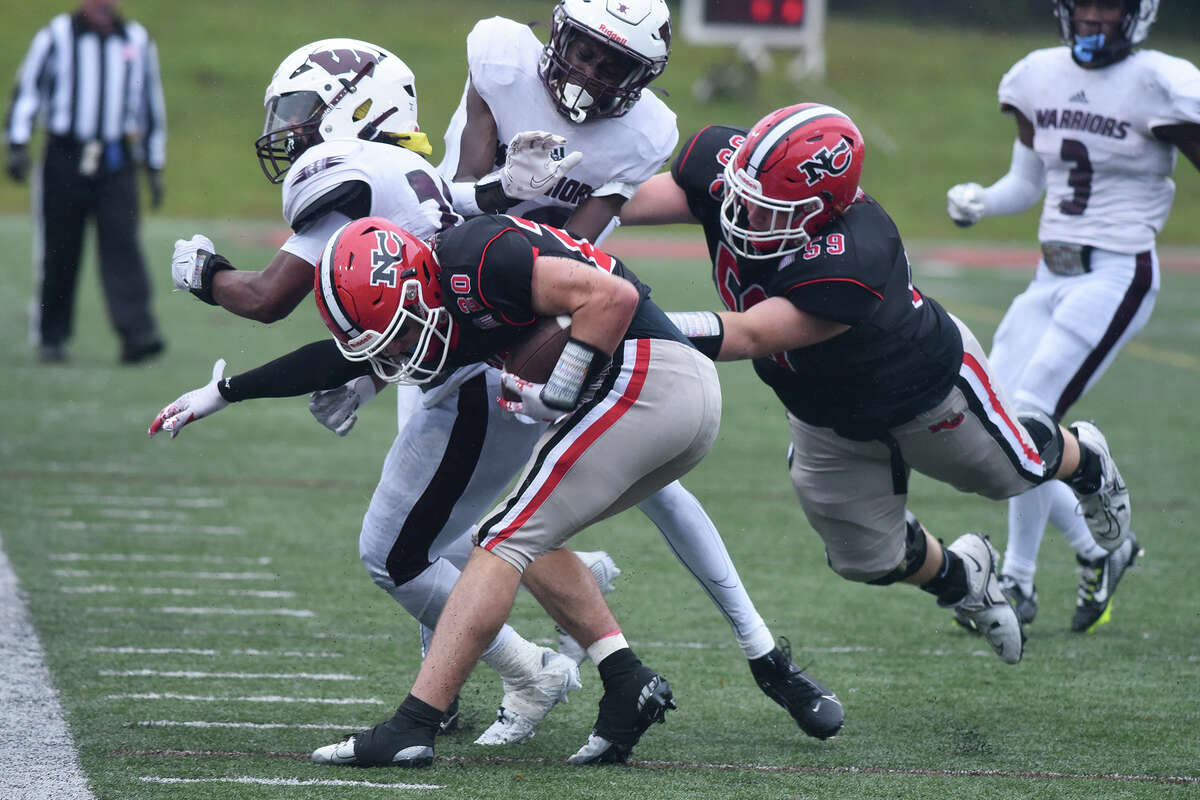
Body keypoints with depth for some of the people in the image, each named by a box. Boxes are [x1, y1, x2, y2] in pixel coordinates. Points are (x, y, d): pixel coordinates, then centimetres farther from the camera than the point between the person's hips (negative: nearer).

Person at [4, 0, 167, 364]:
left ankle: (137, 334, -22)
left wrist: (154, 167, 17)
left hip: (116, 164, 1)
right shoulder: (56, 37, 1)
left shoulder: (138, 41, 10)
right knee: (58, 252, 3)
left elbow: (151, 105, 18)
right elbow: (27, 89, 2)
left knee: (122, 245, -12)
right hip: (64, 159, -1)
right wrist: (18, 146, -9)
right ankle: (50, 337, 16)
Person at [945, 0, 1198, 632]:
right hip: (1051, 275, 7)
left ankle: (1018, 581, -1)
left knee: (1027, 420, -15)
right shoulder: (1041, 76, 8)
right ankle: (1098, 551, 16)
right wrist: (978, 201, -2)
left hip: (1115, 276, -7)